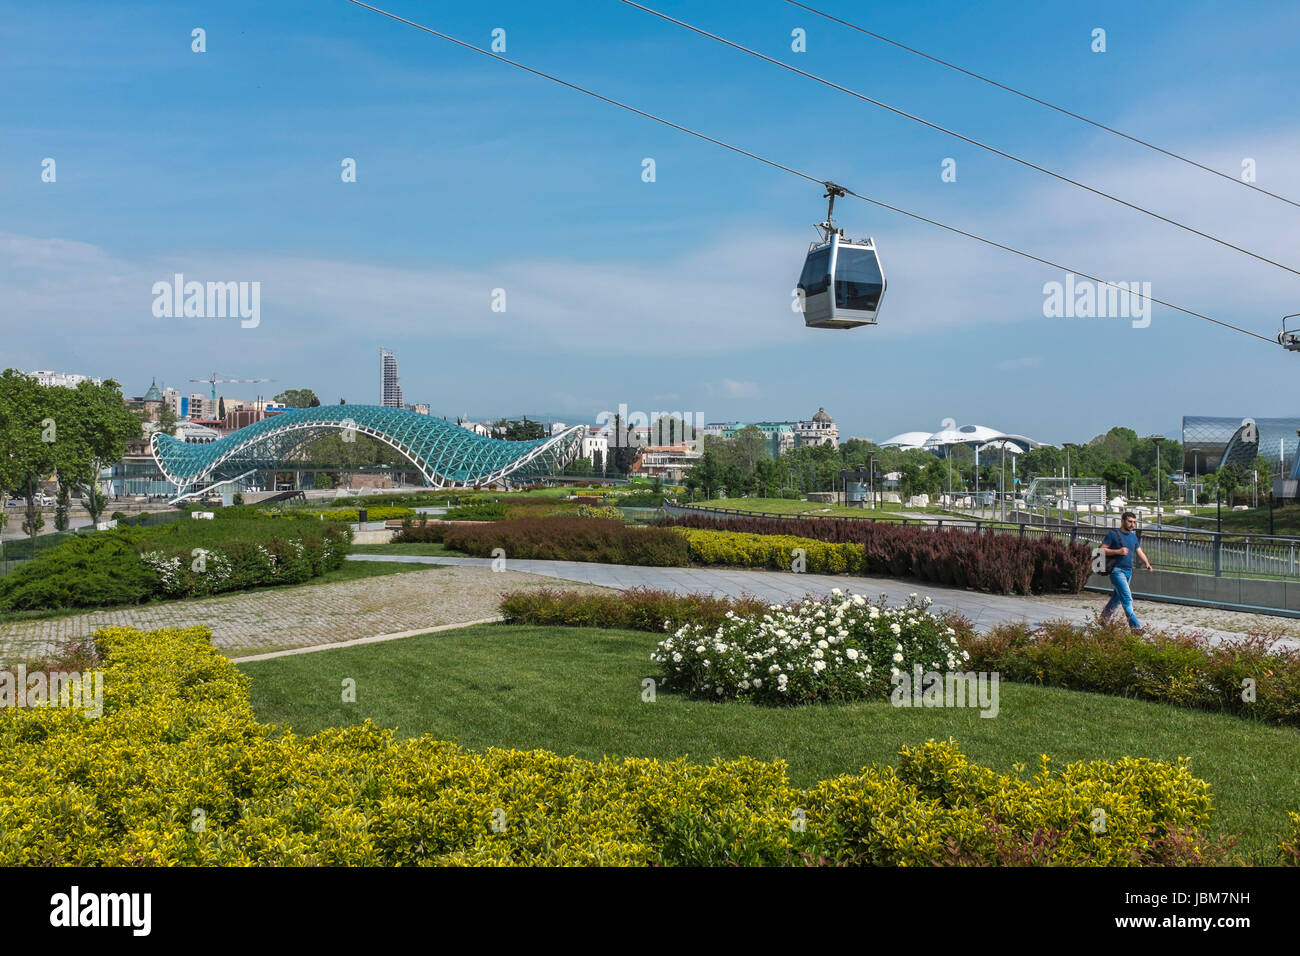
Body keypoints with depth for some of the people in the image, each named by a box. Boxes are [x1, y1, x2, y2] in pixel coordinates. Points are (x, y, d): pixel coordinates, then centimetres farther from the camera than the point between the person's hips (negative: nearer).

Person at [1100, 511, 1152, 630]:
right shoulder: (1113, 534, -5)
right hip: (1117, 570, -8)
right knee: (1127, 598, -14)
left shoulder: (1133, 536, 16)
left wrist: (1147, 563, -2)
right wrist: (1118, 551, -21)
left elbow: (1139, 551, 15)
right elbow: (1102, 550, -8)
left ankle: (1103, 618, 31)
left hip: (1128, 571, 8)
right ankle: (1135, 626, -17)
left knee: (1117, 597, 15)